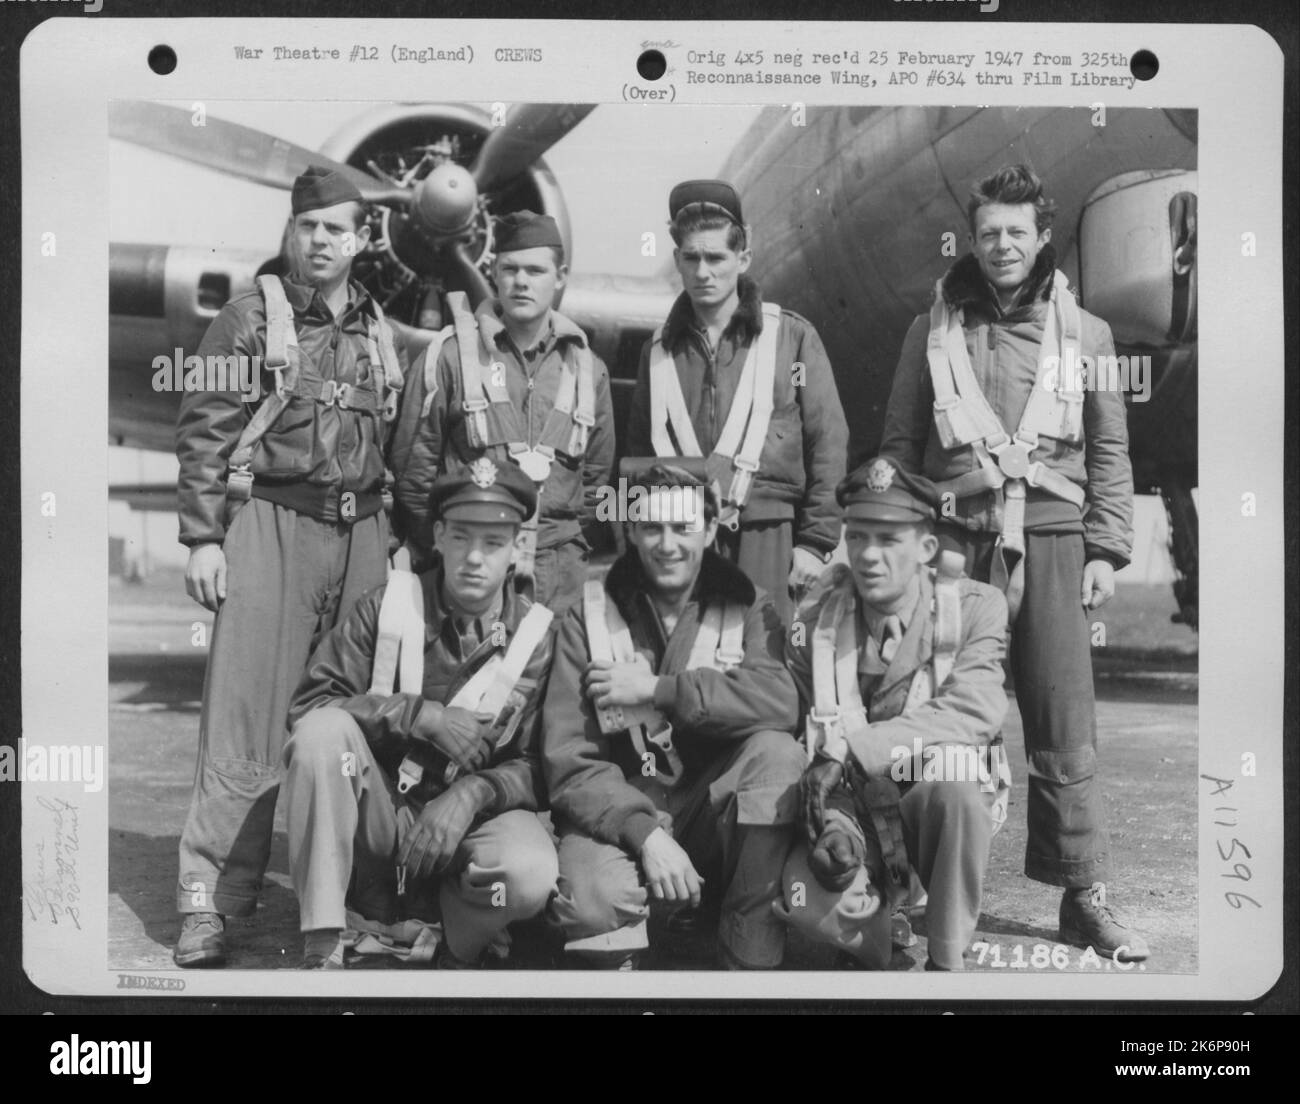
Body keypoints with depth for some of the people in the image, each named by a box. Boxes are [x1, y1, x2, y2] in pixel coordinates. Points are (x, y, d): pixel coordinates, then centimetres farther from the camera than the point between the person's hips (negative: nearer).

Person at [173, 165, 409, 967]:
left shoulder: (379, 333, 15)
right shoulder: (253, 316, 1)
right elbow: (203, 430, -3)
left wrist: (396, 540, 13)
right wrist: (204, 537, -9)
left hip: (361, 531, 5)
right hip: (272, 519, -4)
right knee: (251, 719, -7)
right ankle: (210, 900, -2)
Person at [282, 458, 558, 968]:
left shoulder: (537, 635, -3)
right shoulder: (388, 605, -2)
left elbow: (540, 767, -3)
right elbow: (308, 704, -8)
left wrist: (473, 793, -23)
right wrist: (421, 715, -20)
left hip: (471, 817, -1)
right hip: (379, 815, 1)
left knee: (531, 873, -34)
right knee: (322, 731, -28)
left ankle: (456, 950, 3)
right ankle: (323, 949, -22)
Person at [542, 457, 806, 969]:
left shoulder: (745, 606, 2)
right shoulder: (589, 618, -1)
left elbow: (783, 699, -20)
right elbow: (568, 760, -10)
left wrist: (657, 688, -22)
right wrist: (644, 833, -25)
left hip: (721, 822, 2)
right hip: (618, 815, -2)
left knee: (777, 751, -27)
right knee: (593, 899, -34)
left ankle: (750, 953, -15)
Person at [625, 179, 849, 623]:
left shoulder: (792, 337, 5)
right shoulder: (659, 350, 13)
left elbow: (828, 445, 3)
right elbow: (639, 452, 17)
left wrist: (816, 541, -3)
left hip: (767, 535, -2)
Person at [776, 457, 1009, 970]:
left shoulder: (973, 607, -8)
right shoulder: (815, 621, -2)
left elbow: (976, 710, -23)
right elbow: (795, 740, 1)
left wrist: (853, 748, -30)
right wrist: (829, 816, -18)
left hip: (944, 809, -1)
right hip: (854, 810, 1)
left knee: (952, 778, -36)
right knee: (798, 891, -28)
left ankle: (946, 961, -14)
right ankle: (880, 952, 8)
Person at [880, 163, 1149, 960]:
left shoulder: (1084, 333, 10)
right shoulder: (934, 331, 10)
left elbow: (1110, 451, 10)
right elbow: (900, 444, 11)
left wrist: (1107, 549, 3)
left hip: (1052, 544, 0)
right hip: (954, 543, 0)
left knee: (1065, 729, -1)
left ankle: (1086, 895, 6)